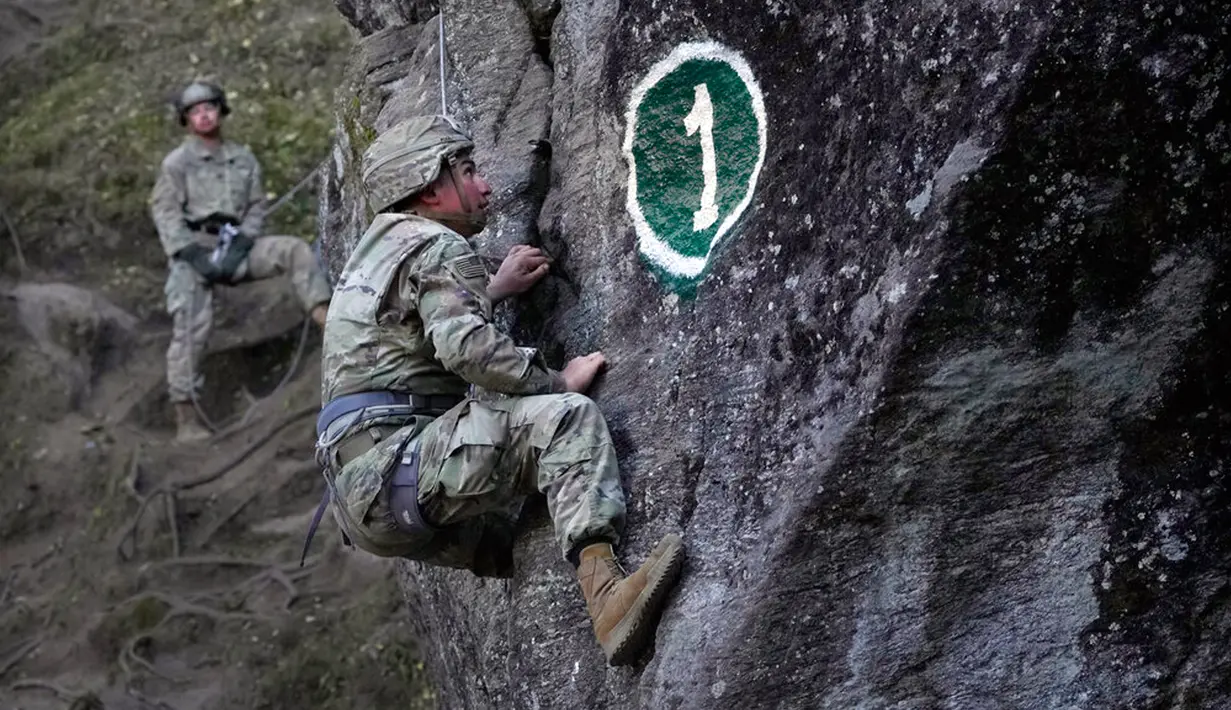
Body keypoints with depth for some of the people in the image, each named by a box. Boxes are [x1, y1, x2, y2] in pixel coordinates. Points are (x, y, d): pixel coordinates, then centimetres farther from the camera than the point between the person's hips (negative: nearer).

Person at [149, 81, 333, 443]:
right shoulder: (177, 162, 2)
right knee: (190, 330, -10)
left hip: (235, 246, 4)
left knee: (295, 249, -15)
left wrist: (241, 245, -9)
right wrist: (194, 254, -16)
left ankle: (325, 320, -30)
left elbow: (256, 206, 8)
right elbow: (165, 212, -5)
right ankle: (186, 420, -8)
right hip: (192, 250, -3)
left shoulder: (244, 159, 12)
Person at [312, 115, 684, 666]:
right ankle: (604, 592, -39)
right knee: (566, 418, -23)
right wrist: (557, 382, -8)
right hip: (391, 462, -10)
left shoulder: (377, 246, 27)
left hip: (361, 496, 10)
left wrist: (493, 289, 35)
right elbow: (470, 350, -21)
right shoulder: (438, 248, -3)